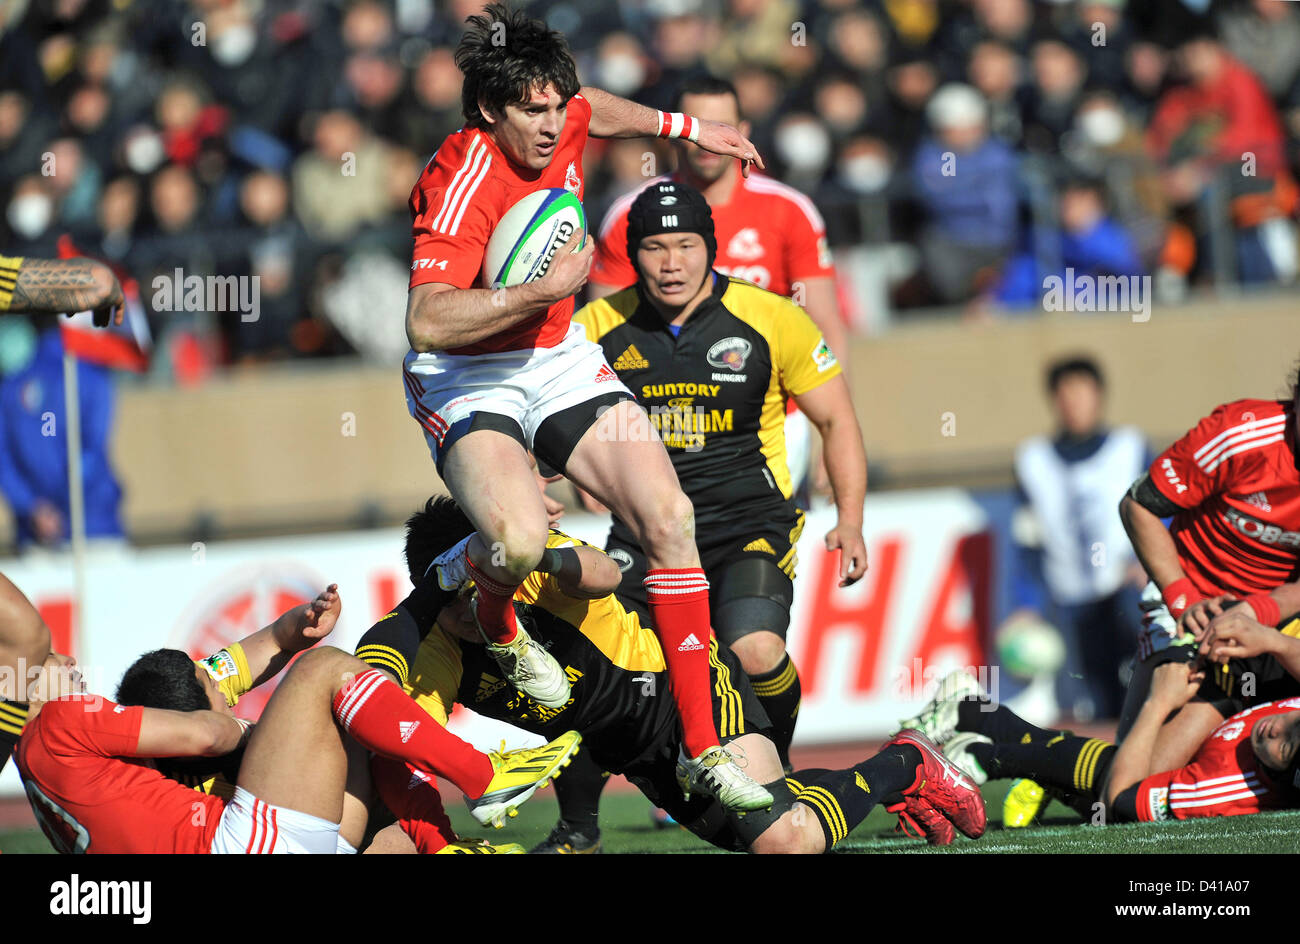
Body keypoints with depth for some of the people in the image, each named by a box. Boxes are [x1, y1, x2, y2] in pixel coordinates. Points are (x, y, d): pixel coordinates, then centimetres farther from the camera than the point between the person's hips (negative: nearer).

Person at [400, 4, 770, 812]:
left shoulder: (561, 126, -4)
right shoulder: (465, 181, -27)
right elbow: (427, 322, -36)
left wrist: (685, 127, 30)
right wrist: (543, 289, -33)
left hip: (557, 358, 7)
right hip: (467, 380, -7)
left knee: (670, 517, -7)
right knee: (520, 539, -33)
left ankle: (704, 750, 1)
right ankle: (498, 626, 8)